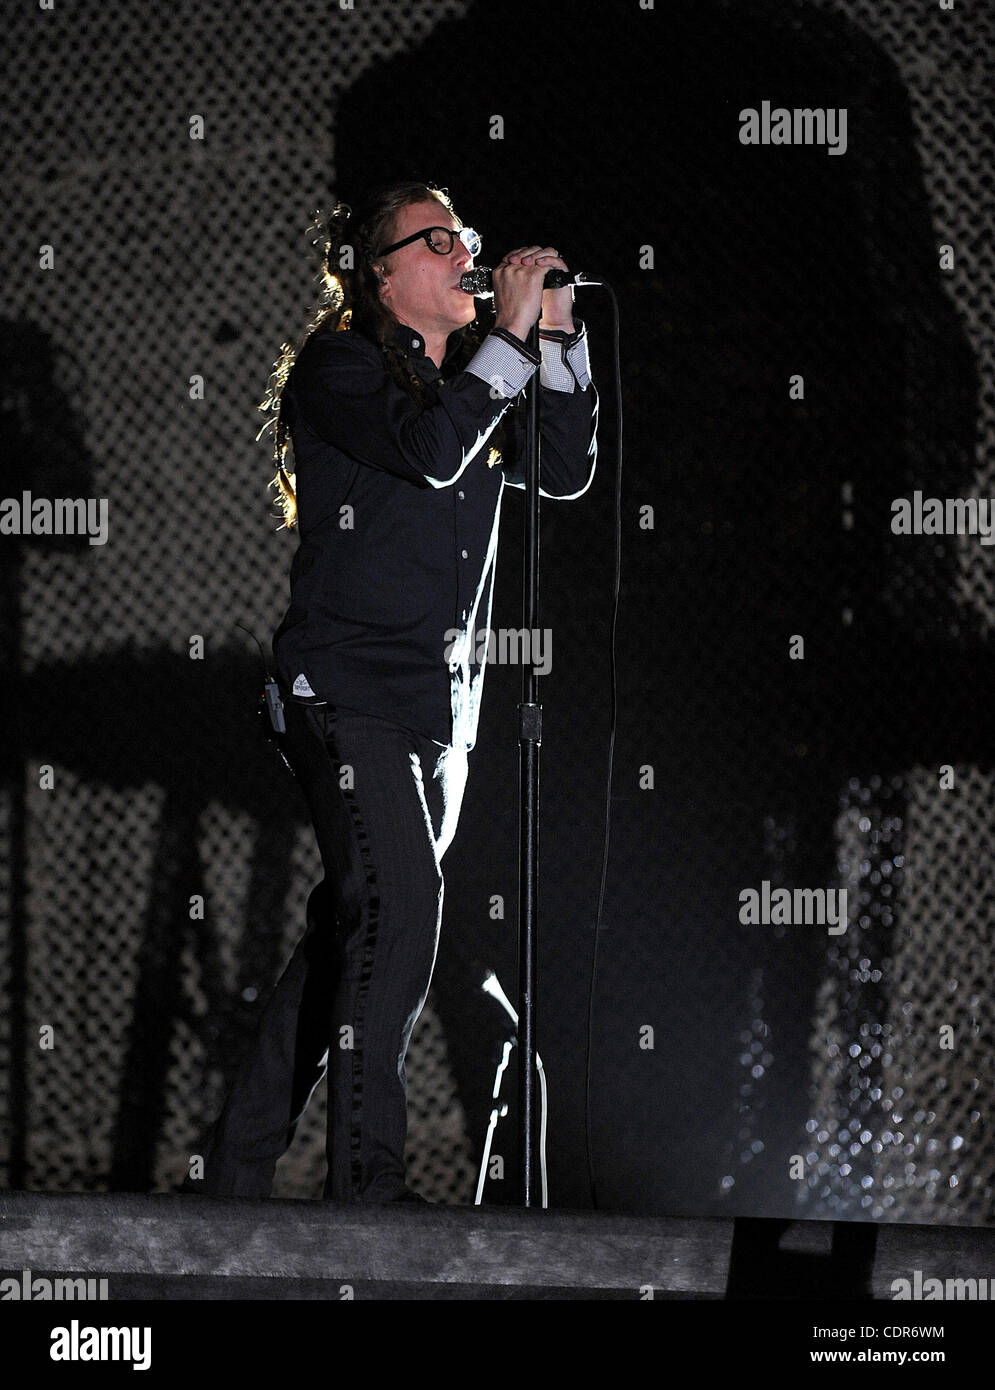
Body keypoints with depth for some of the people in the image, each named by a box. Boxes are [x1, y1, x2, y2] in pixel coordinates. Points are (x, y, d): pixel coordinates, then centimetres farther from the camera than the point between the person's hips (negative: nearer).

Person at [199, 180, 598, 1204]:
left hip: (440, 697, 8)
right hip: (348, 687, -8)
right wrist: (510, 334, -17)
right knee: (397, 910, -19)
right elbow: (428, 451, -22)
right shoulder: (338, 368, -5)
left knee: (354, 926, 8)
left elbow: (566, 471, 12)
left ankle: (241, 1167, 15)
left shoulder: (467, 376, 17)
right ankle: (365, 1183, -17)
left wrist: (557, 336, 3)